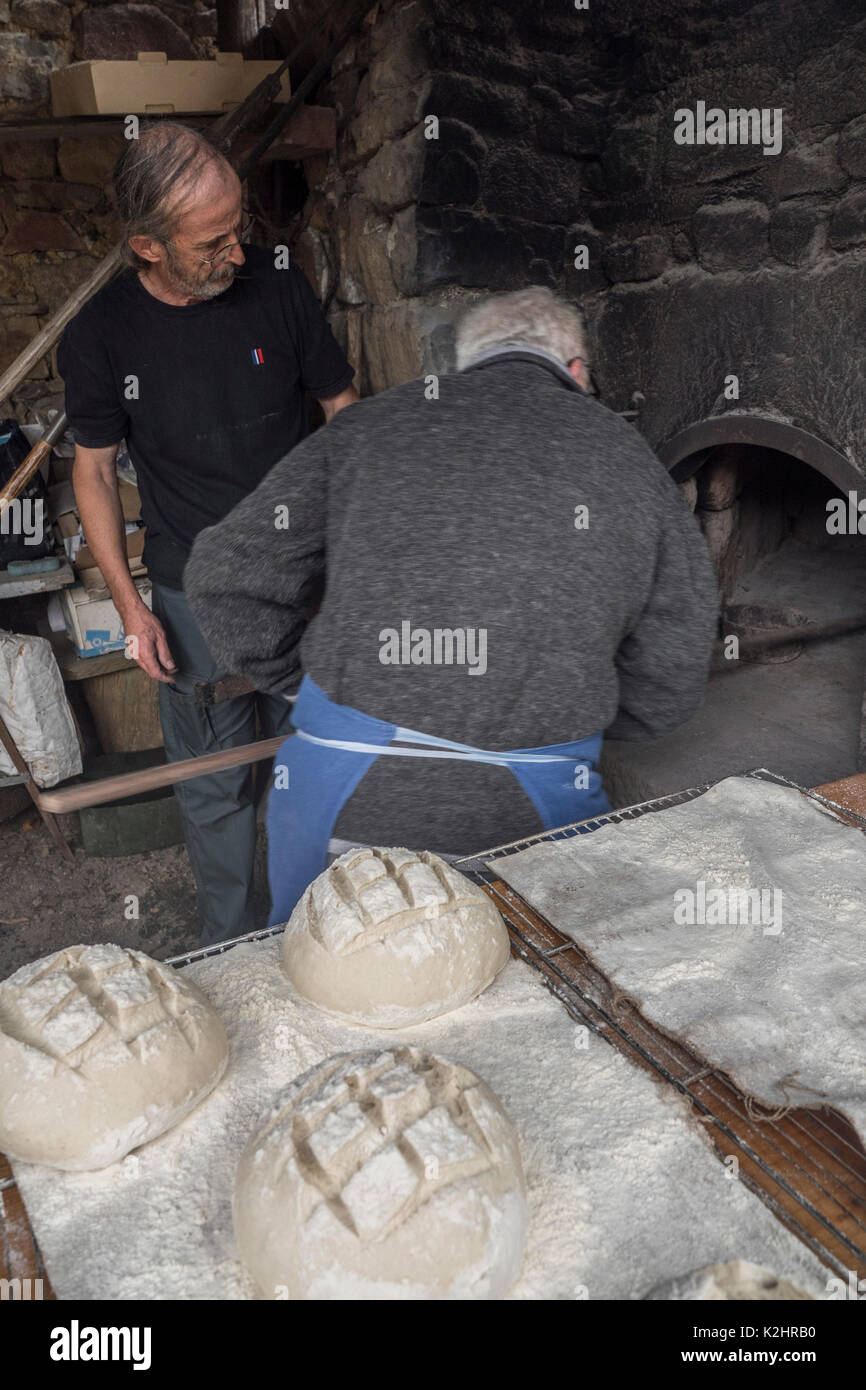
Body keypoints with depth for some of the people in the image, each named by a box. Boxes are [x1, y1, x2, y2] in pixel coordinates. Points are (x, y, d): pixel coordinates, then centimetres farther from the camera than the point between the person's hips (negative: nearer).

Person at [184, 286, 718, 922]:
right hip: (537, 803, 0)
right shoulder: (628, 455, 9)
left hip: (348, 779, 1)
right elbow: (671, 683, 10)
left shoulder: (367, 426, 7)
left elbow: (228, 572, 3)